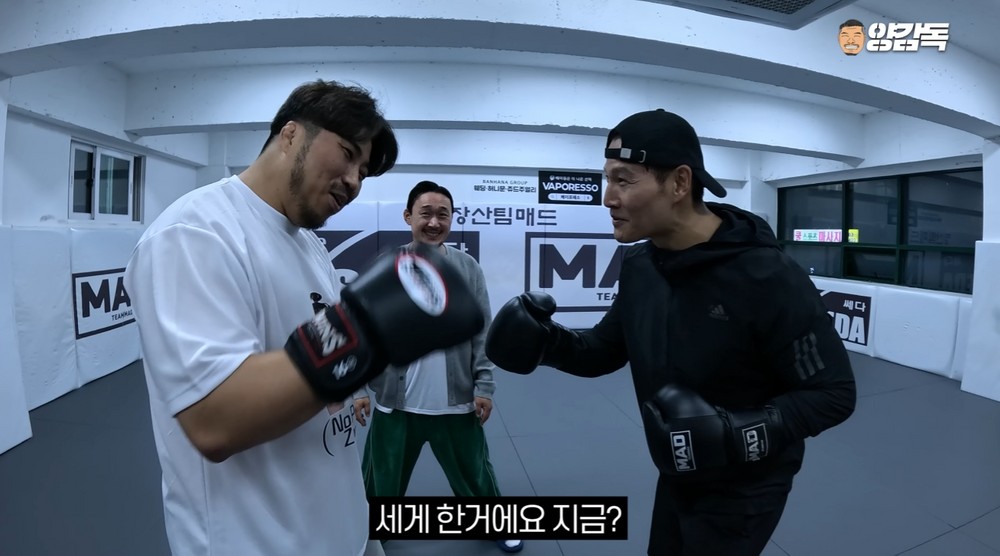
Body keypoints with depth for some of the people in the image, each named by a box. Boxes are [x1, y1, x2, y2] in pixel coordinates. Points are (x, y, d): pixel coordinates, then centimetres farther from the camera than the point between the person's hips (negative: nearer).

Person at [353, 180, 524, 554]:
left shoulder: (468, 268, -3)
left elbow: (481, 334, -1)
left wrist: (484, 387, -4)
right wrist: (359, 387, -3)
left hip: (456, 402, 0)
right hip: (394, 403, 1)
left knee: (474, 474, 18)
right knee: (382, 481, 18)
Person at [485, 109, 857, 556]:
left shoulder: (768, 278, -28)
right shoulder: (637, 265, -8)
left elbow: (833, 393, -20)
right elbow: (605, 350, 3)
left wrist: (736, 435, -33)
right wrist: (548, 341, -17)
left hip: (742, 491, -6)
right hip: (677, 478, 6)